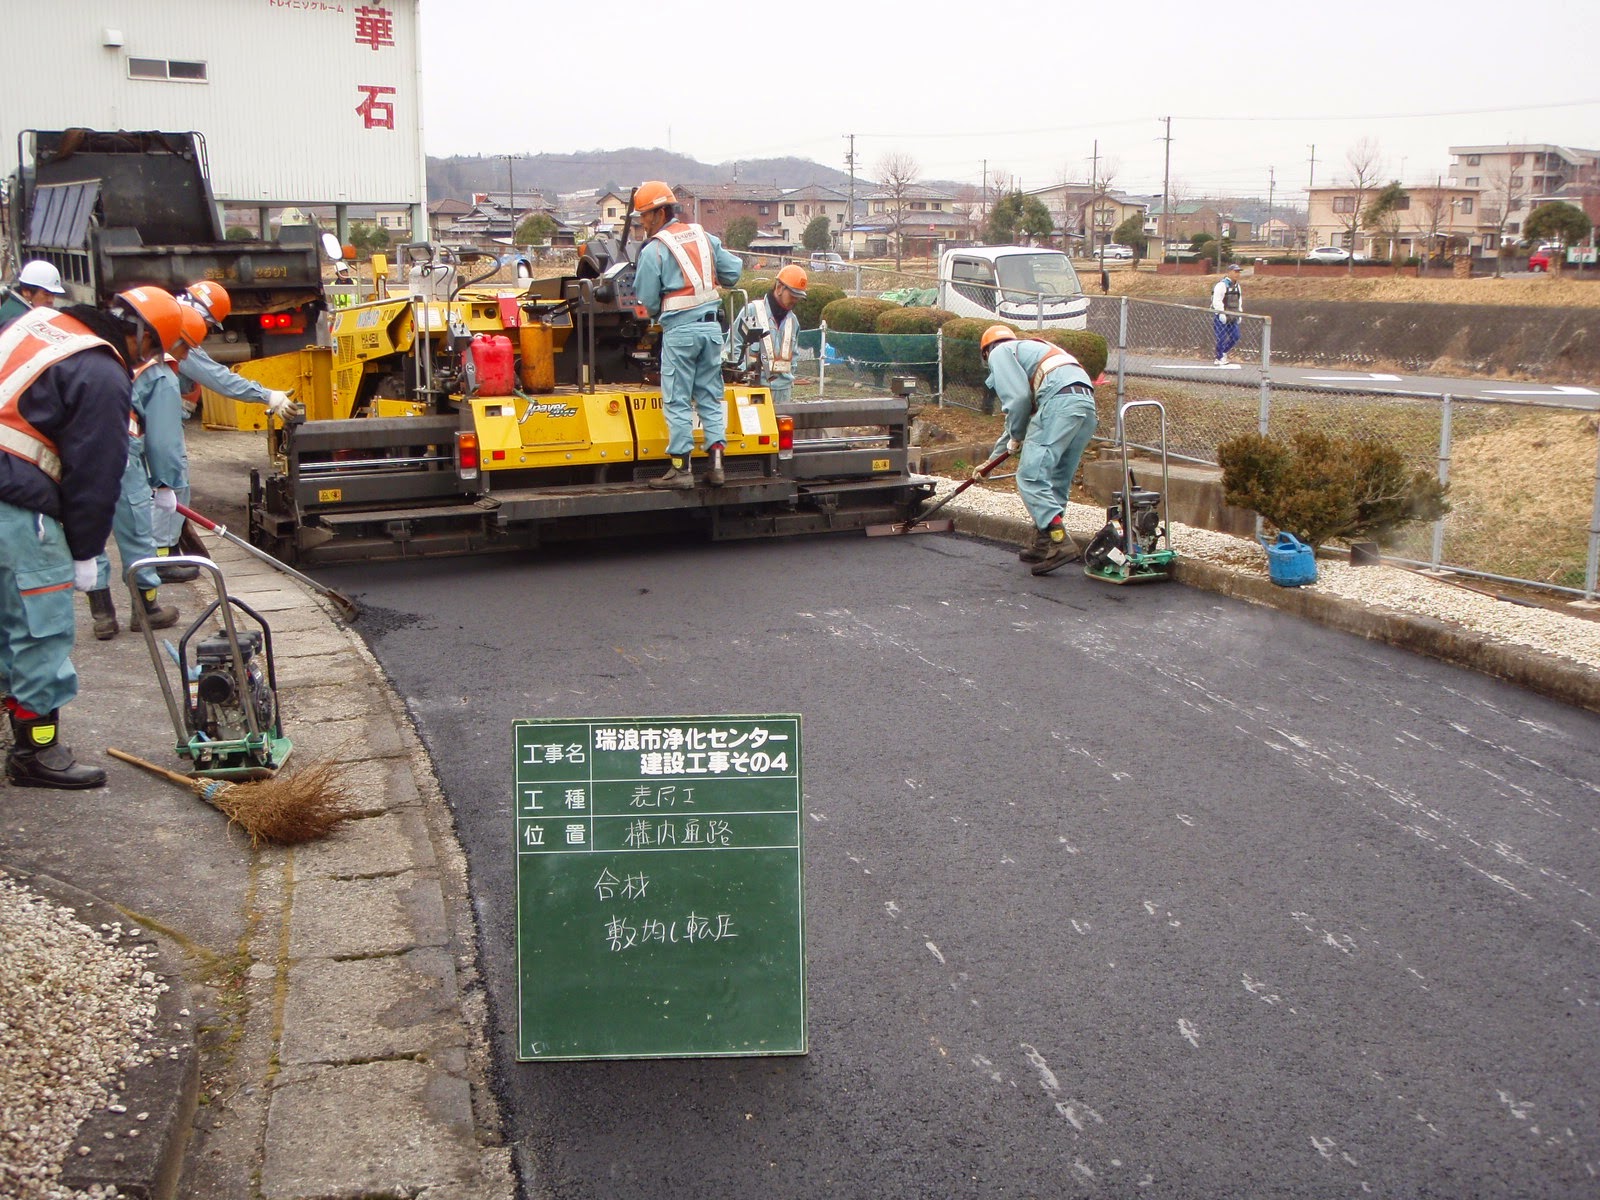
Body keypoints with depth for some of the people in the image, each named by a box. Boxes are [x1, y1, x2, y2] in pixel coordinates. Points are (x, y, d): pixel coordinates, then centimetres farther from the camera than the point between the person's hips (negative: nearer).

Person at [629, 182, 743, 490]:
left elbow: (647, 299, -5)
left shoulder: (654, 250, -8)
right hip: (711, 325, 6)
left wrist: (657, 314, 16)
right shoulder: (703, 237, 9)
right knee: (710, 396, 11)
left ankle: (681, 468, -1)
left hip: (680, 329, -6)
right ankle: (715, 462, 5)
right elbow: (732, 271, 16)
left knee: (677, 400, 0)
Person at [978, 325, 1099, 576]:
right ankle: (1042, 545, 21)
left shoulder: (1000, 352, 12)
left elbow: (1018, 397, -5)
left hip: (1059, 400, -9)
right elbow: (1018, 413, 43)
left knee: (1031, 475, -8)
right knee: (1058, 480, 15)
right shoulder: (1028, 350, 39)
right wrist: (992, 459, 49)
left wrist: (1016, 437, 12)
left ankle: (1058, 541, -20)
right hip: (1087, 402, 9)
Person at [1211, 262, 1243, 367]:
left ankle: (1223, 353, 24)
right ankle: (1220, 359, 5)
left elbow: (1239, 300, 23)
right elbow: (1217, 301, -19)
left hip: (1231, 317, 8)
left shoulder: (1237, 286, 14)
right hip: (1220, 316, -8)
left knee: (1235, 337, 6)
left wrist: (1239, 313, 15)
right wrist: (1221, 314, -24)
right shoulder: (1221, 285, -14)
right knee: (1222, 337, -7)